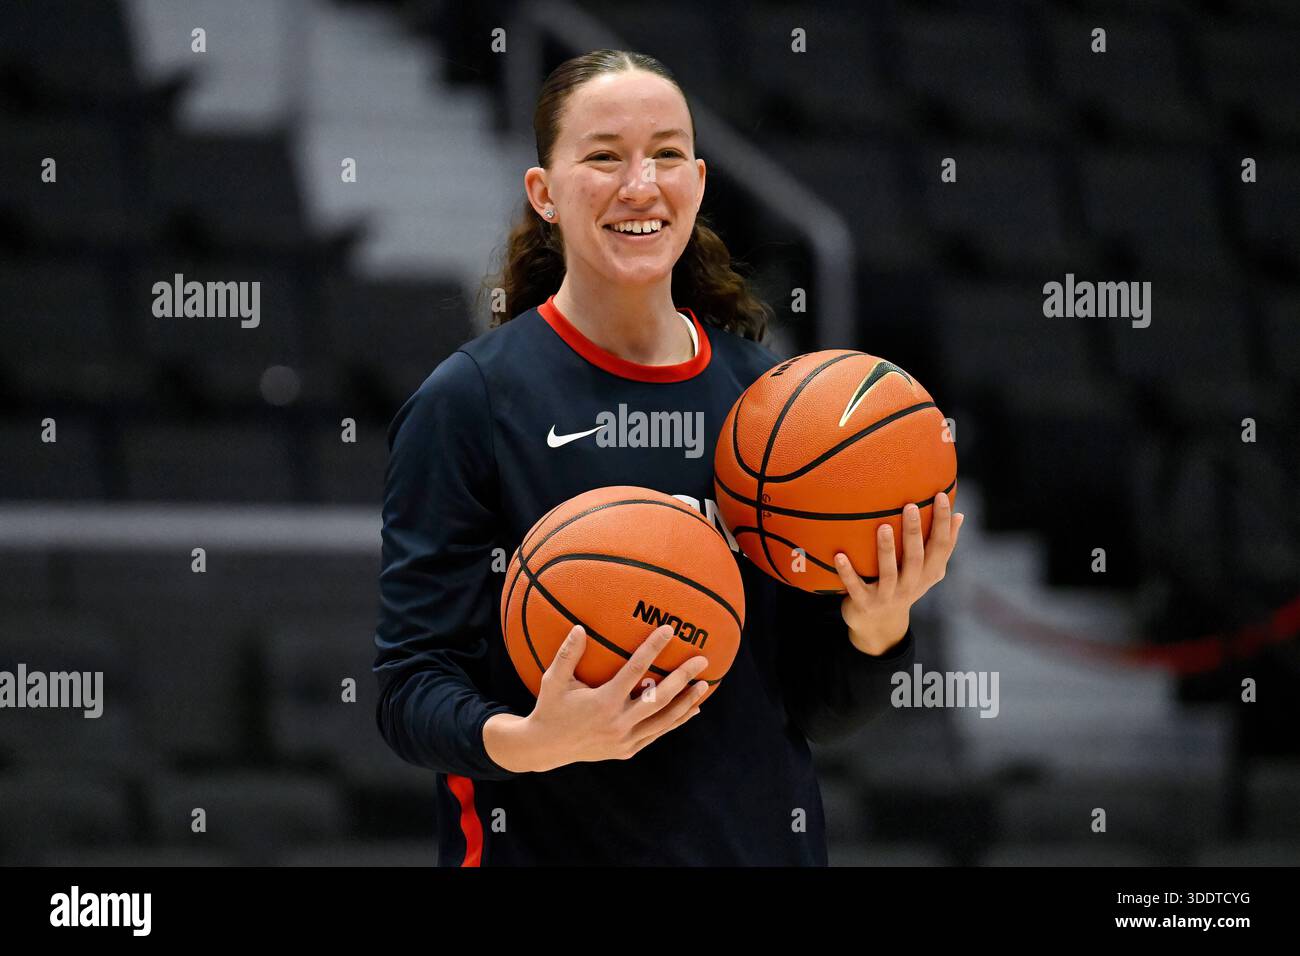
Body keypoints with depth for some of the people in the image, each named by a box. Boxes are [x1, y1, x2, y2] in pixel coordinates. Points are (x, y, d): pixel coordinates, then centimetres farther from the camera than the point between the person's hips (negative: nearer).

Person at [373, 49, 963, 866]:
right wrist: (523, 741, -29)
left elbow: (812, 711, 6)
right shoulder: (468, 401, -9)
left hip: (762, 842, 4)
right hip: (547, 846, -4)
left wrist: (876, 628, -12)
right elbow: (411, 689, -12)